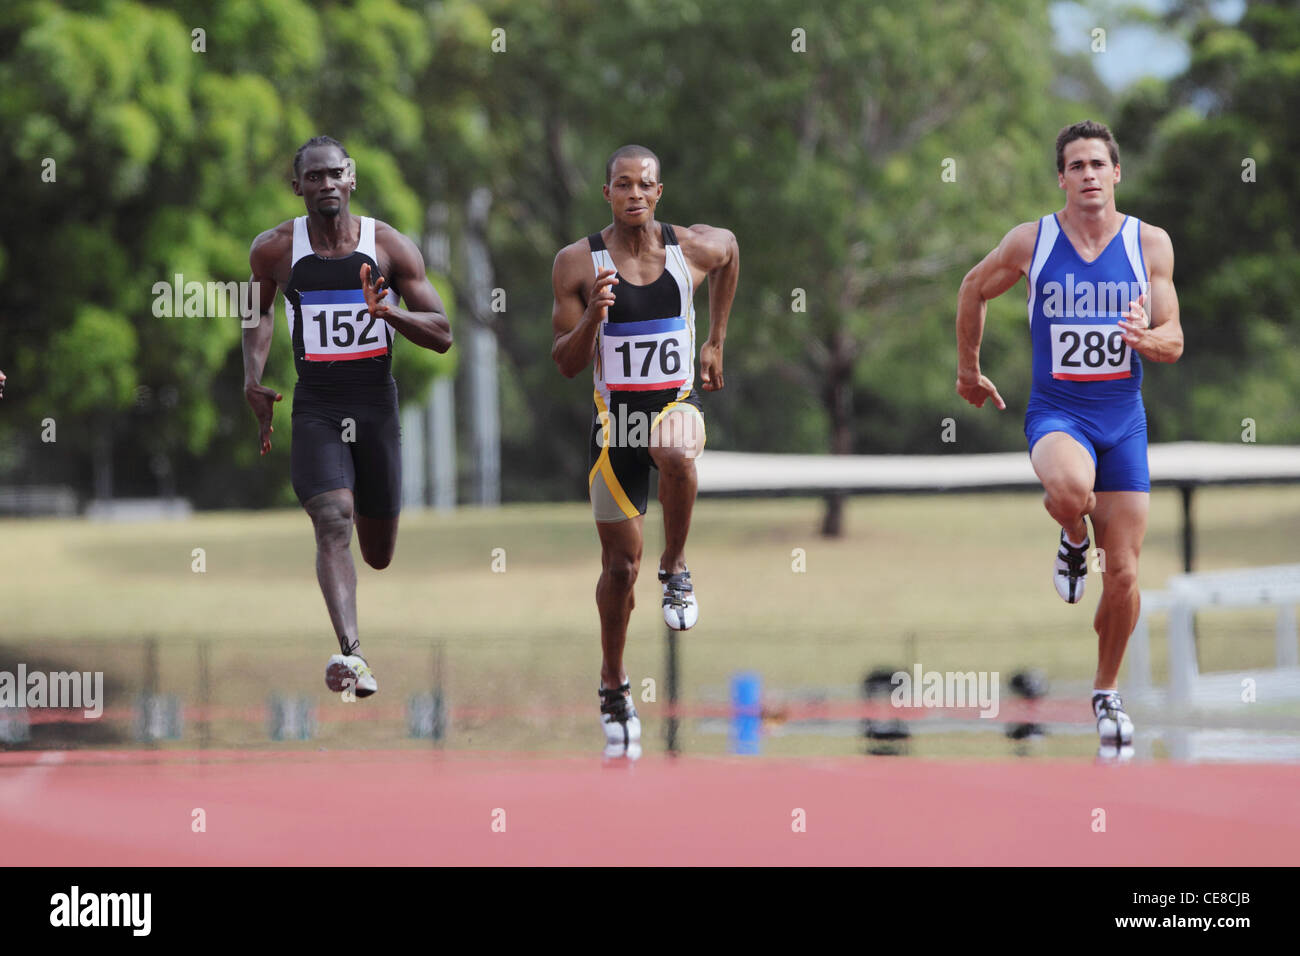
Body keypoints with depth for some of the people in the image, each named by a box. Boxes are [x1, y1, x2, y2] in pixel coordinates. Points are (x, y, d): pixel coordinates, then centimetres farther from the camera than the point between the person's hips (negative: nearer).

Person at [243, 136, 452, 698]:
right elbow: (259, 313, 21)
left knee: (379, 555, 10)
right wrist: (253, 378, 6)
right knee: (333, 523, -24)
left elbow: (442, 336, -1)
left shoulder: (391, 247, -2)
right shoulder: (275, 249, 1)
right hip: (315, 408, -1)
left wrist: (390, 313, -19)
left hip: (376, 404, 1)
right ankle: (350, 653, -34)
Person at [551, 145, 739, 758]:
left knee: (678, 456, -38)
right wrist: (593, 316, -28)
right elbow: (566, 363, -8)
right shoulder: (578, 263, -9)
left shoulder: (695, 248, -6)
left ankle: (675, 568, -11)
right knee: (620, 562, 6)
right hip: (615, 411, 0)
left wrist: (715, 343, 21)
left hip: (676, 400, 0)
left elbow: (730, 250, 21)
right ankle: (613, 686, 26)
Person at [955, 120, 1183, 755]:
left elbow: (1174, 343, -2)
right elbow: (974, 290, 14)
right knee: (1069, 487, -38)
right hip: (1056, 411, -2)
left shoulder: (1150, 244, -2)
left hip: (1123, 416, 2)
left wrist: (1148, 339, -25)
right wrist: (968, 368, 20)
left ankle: (1107, 692, 24)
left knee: (1122, 573, 1)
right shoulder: (1031, 242, -4)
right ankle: (1074, 539, -1)